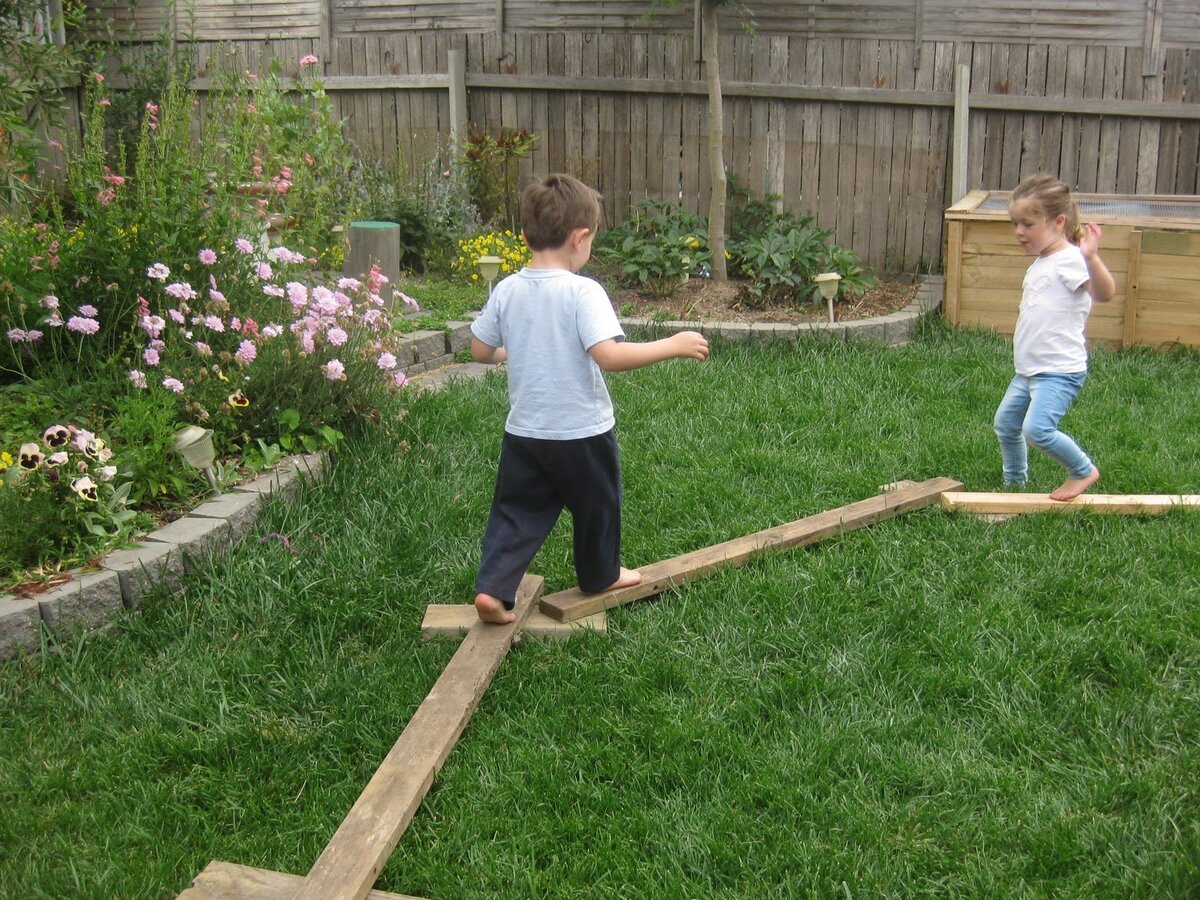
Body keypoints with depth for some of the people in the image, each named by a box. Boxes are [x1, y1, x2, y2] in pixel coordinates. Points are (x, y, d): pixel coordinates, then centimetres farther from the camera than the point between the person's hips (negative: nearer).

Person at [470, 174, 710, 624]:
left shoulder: (507, 290, -3)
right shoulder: (582, 292, -20)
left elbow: (480, 350, 5)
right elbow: (609, 355, -29)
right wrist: (672, 345, -21)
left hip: (524, 431, 4)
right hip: (582, 433, -4)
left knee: (516, 511, 14)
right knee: (596, 504, 19)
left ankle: (493, 587, 2)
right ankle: (601, 574, 38)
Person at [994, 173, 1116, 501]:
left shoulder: (1069, 260, -16)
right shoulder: (1040, 263, 15)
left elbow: (1104, 294, -34)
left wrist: (1091, 258, -46)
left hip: (1059, 371, -10)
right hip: (1028, 370, 10)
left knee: (1037, 429, -20)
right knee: (1005, 423, 15)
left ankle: (1083, 470, 3)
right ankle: (1014, 484, 33)